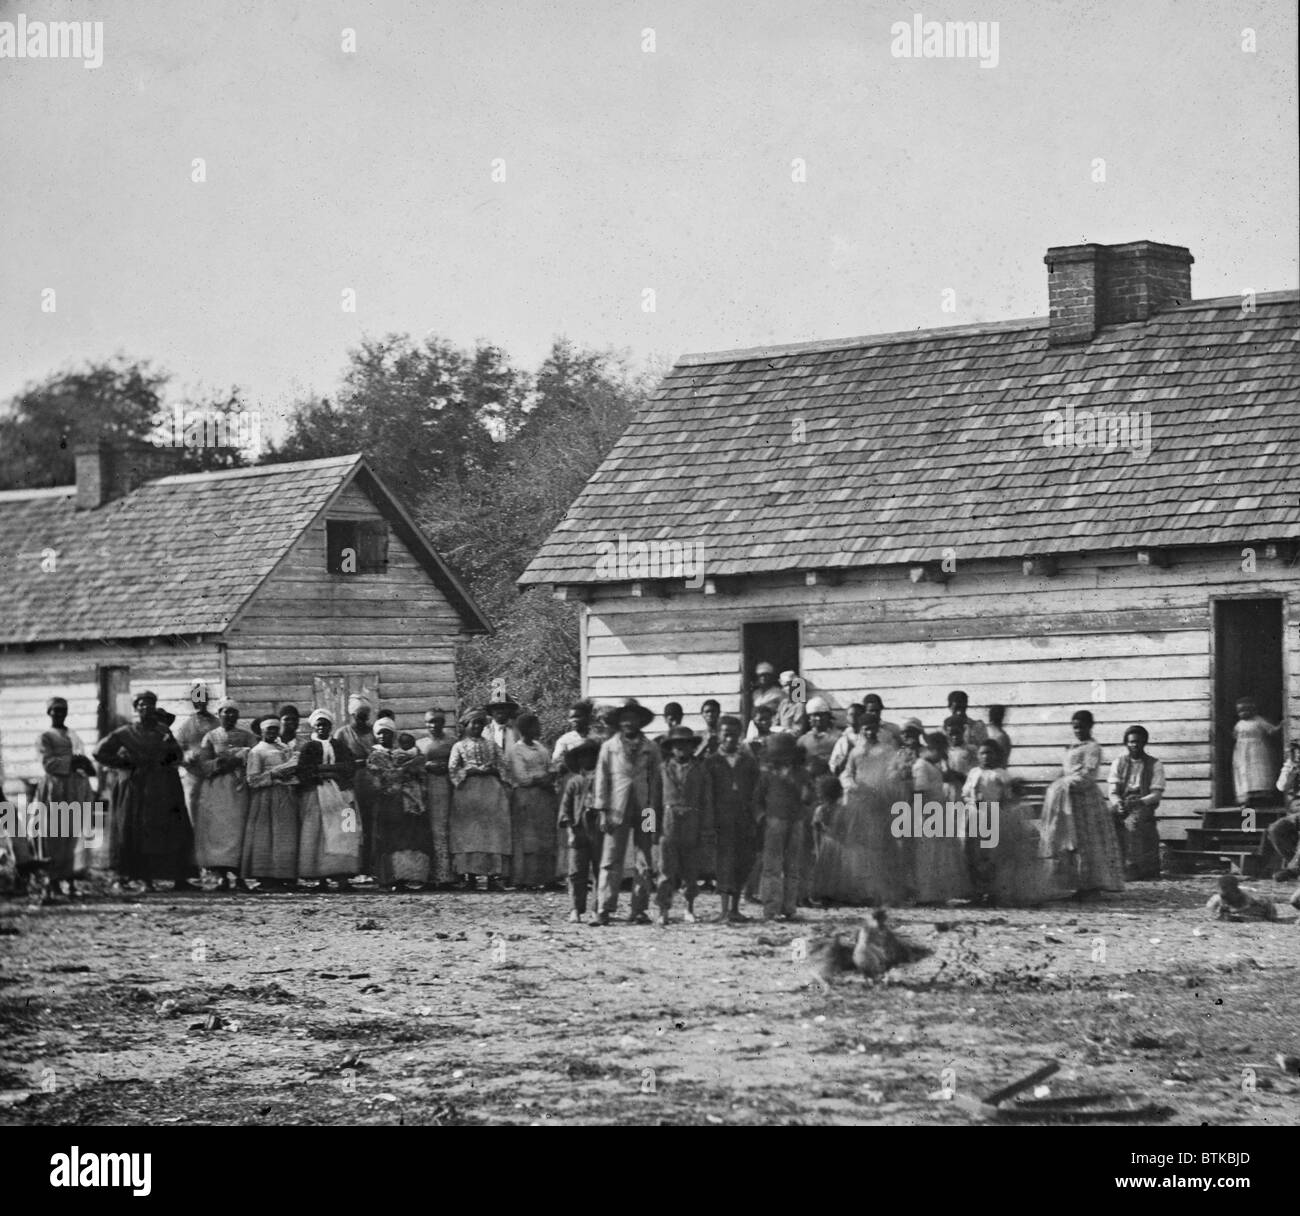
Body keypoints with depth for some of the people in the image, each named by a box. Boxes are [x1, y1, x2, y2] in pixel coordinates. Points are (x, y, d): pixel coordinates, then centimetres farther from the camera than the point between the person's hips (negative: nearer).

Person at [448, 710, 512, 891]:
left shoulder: (491, 745, 17)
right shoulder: (459, 746, 10)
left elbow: (501, 769, 15)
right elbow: (452, 769, -1)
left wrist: (491, 770, -7)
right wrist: (475, 770, -10)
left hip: (491, 789, 2)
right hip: (468, 790, -2)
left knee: (493, 831, -7)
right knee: (469, 833, -8)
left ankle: (493, 876, -8)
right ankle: (470, 876, -8)